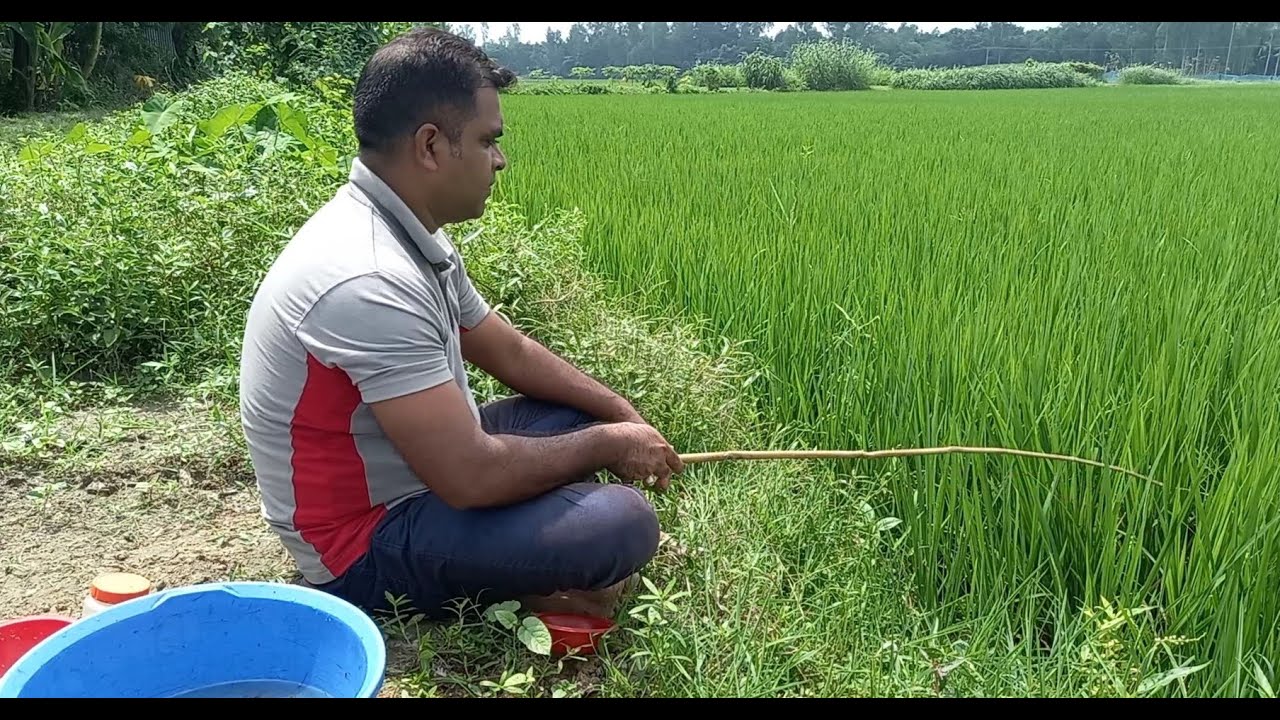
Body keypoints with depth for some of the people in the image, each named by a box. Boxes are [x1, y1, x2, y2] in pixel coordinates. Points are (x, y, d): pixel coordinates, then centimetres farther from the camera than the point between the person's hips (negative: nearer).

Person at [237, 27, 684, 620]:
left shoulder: (413, 237, 2)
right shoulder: (368, 279, -31)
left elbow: (511, 352, 13)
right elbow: (472, 478, -31)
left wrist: (623, 416, 4)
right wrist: (607, 445, -15)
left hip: (419, 475, 10)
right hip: (367, 541, -10)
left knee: (581, 416, 14)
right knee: (622, 525, -25)